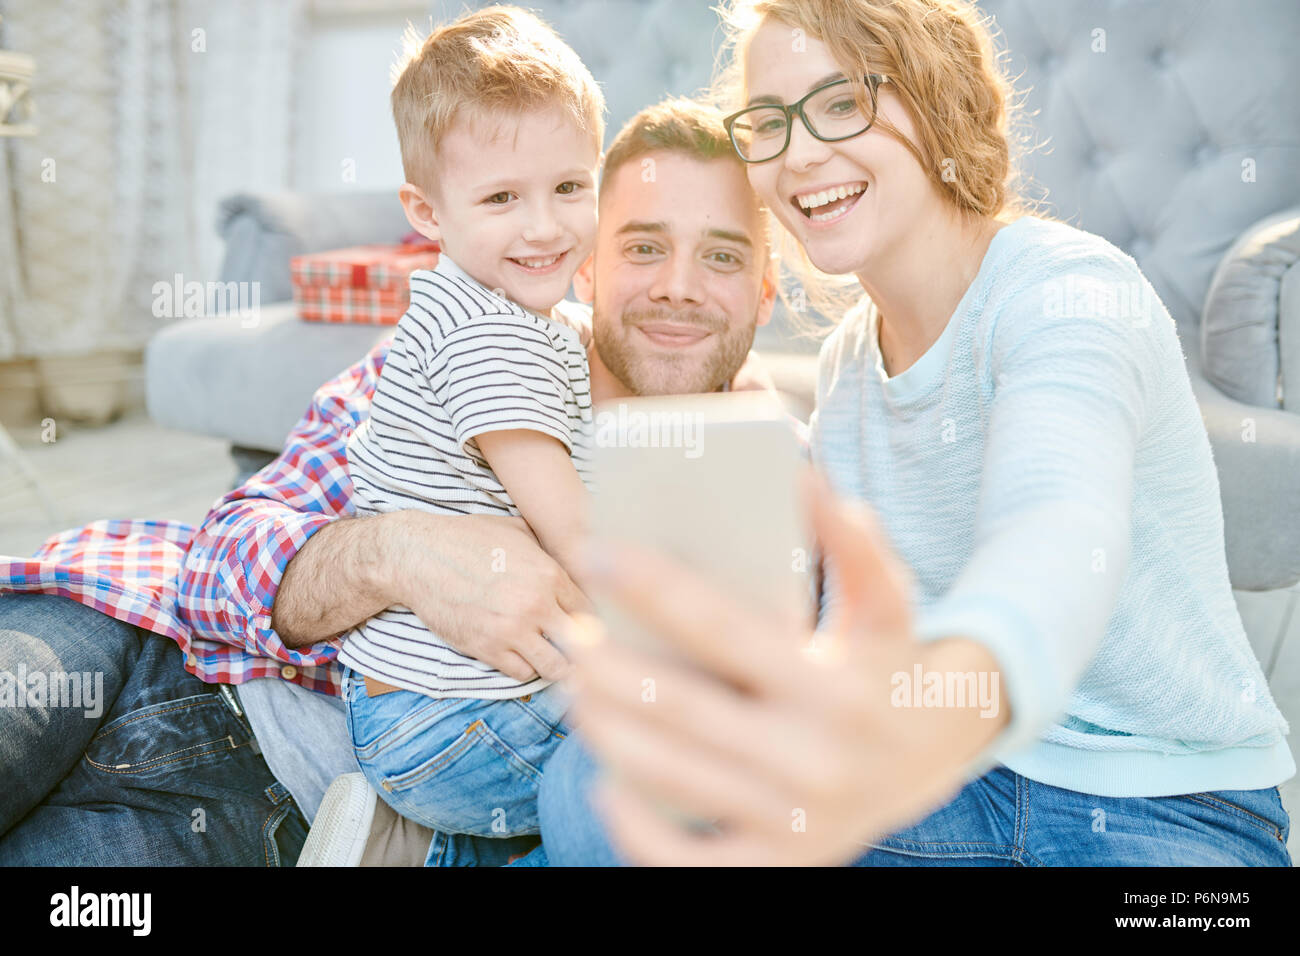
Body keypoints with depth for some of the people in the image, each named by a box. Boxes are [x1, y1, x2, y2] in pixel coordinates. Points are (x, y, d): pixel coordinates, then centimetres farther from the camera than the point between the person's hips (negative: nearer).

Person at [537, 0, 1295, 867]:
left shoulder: (1076, 293, -18)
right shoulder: (847, 357, 4)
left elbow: (1060, 536, -40)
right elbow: (856, 627, 5)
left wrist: (939, 719, -61)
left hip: (1171, 813, -5)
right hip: (965, 785, 5)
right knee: (595, 782, -13)